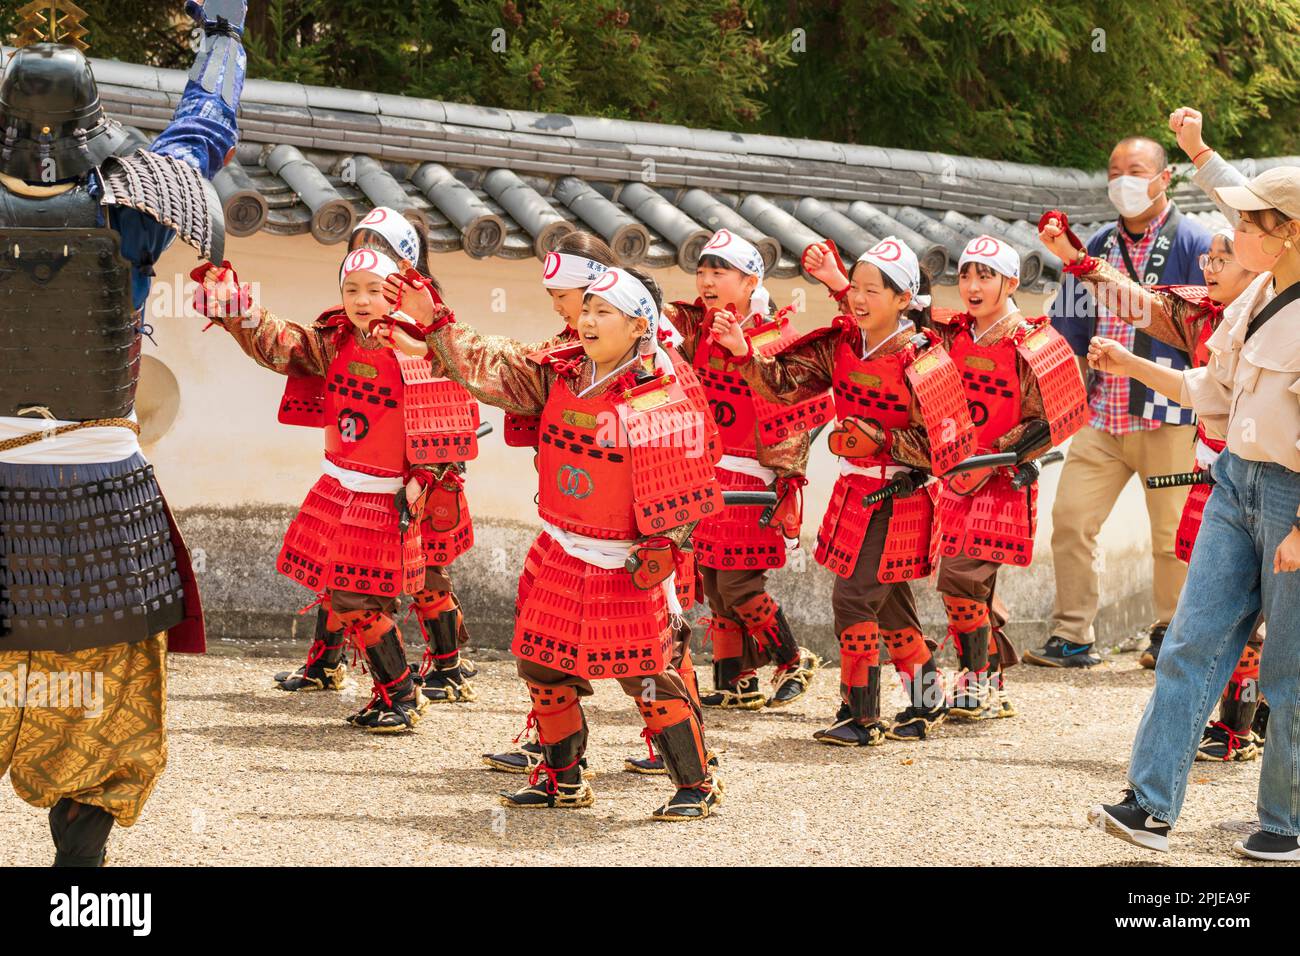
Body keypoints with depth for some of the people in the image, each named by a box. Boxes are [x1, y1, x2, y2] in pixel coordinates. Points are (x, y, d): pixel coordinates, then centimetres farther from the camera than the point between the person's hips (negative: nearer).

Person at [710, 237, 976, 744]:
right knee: (888, 605, 16)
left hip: (897, 499, -7)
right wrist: (743, 352, -20)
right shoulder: (841, 344, 1)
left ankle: (860, 715, 1)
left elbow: (939, 444, -15)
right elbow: (783, 383, -5)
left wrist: (881, 440, -24)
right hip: (853, 492, 7)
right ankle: (927, 703, 32)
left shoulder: (921, 362, -17)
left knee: (854, 597, -10)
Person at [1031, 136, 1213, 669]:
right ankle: (1072, 638, 4)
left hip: (1167, 418, -4)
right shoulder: (1098, 248, 13)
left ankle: (1170, 633, 21)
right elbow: (1069, 330, 18)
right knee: (1071, 518, -3)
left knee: (1172, 533, 4)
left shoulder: (1193, 244, -2)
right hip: (1100, 418, 4)